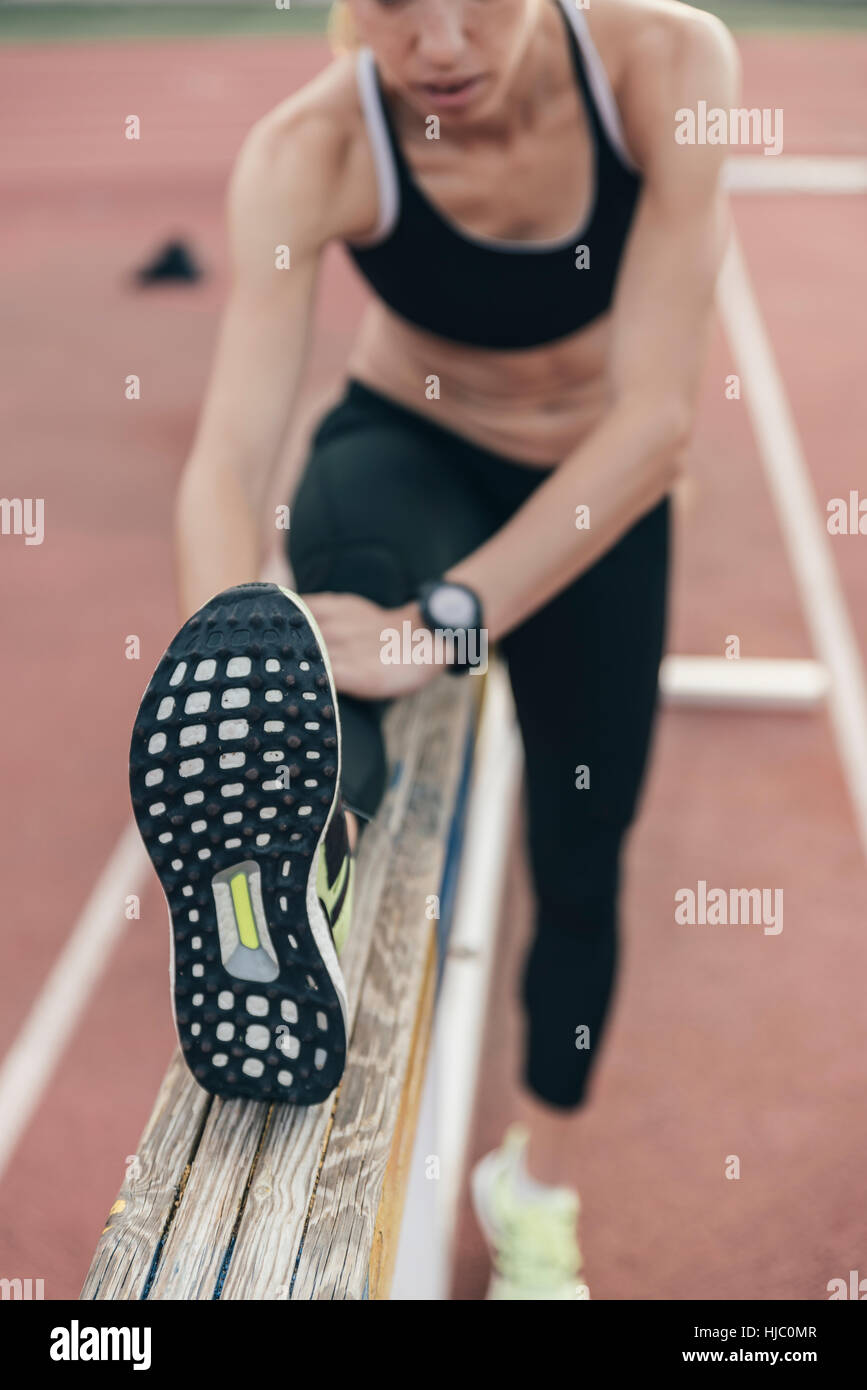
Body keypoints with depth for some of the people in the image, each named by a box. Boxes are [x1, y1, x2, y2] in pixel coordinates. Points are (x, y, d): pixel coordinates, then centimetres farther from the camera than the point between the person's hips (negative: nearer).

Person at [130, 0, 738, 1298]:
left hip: (597, 498, 1)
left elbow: (656, 412, -36)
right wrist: (241, 691, -58)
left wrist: (440, 620, -48)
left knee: (580, 858, 12)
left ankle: (537, 1184, 36)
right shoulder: (309, 152, -29)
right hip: (404, 455, 0)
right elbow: (229, 452, -39)